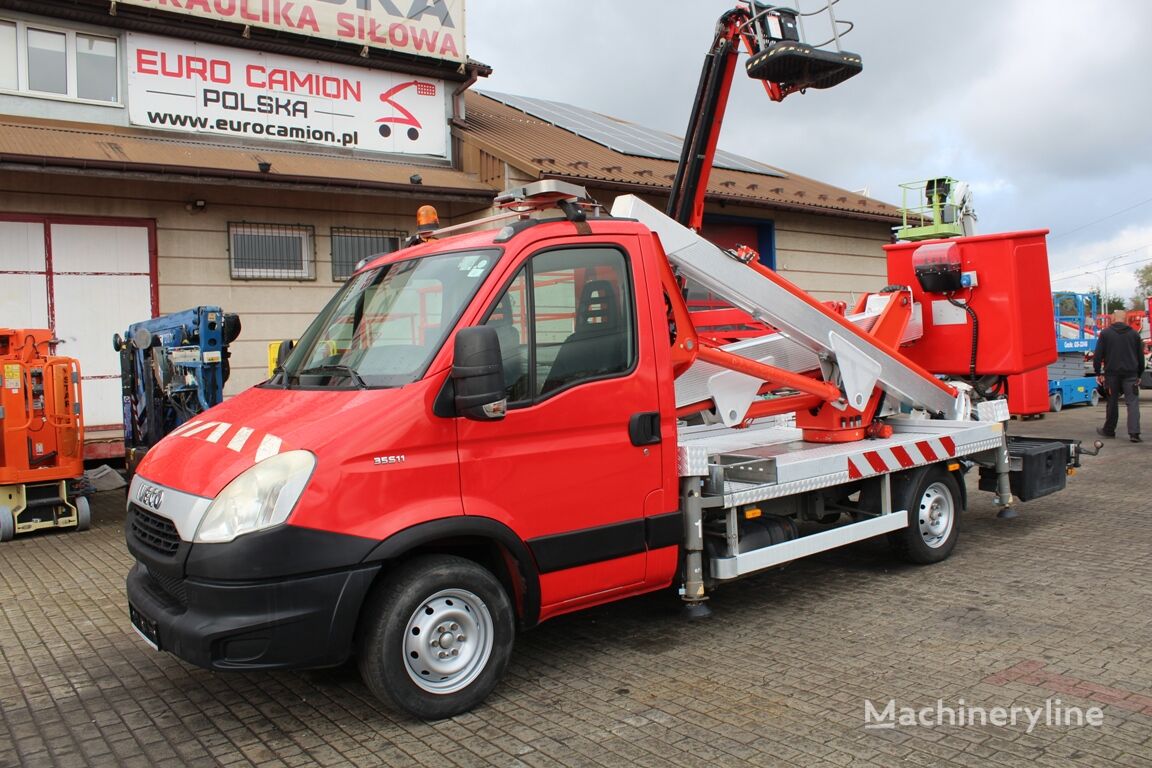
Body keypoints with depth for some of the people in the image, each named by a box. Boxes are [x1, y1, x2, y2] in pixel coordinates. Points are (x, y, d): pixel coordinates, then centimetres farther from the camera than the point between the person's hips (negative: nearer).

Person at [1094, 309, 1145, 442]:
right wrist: (1139, 375, 20)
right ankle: (1134, 433, -14)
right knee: (1133, 402, -3)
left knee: (1112, 402, 10)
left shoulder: (1105, 333, -1)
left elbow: (1098, 355, -3)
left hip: (1112, 373, -1)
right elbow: (1141, 356, 12)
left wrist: (1098, 372, 5)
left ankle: (1109, 430, 21)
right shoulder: (1134, 334, 6)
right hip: (1130, 374, 1)